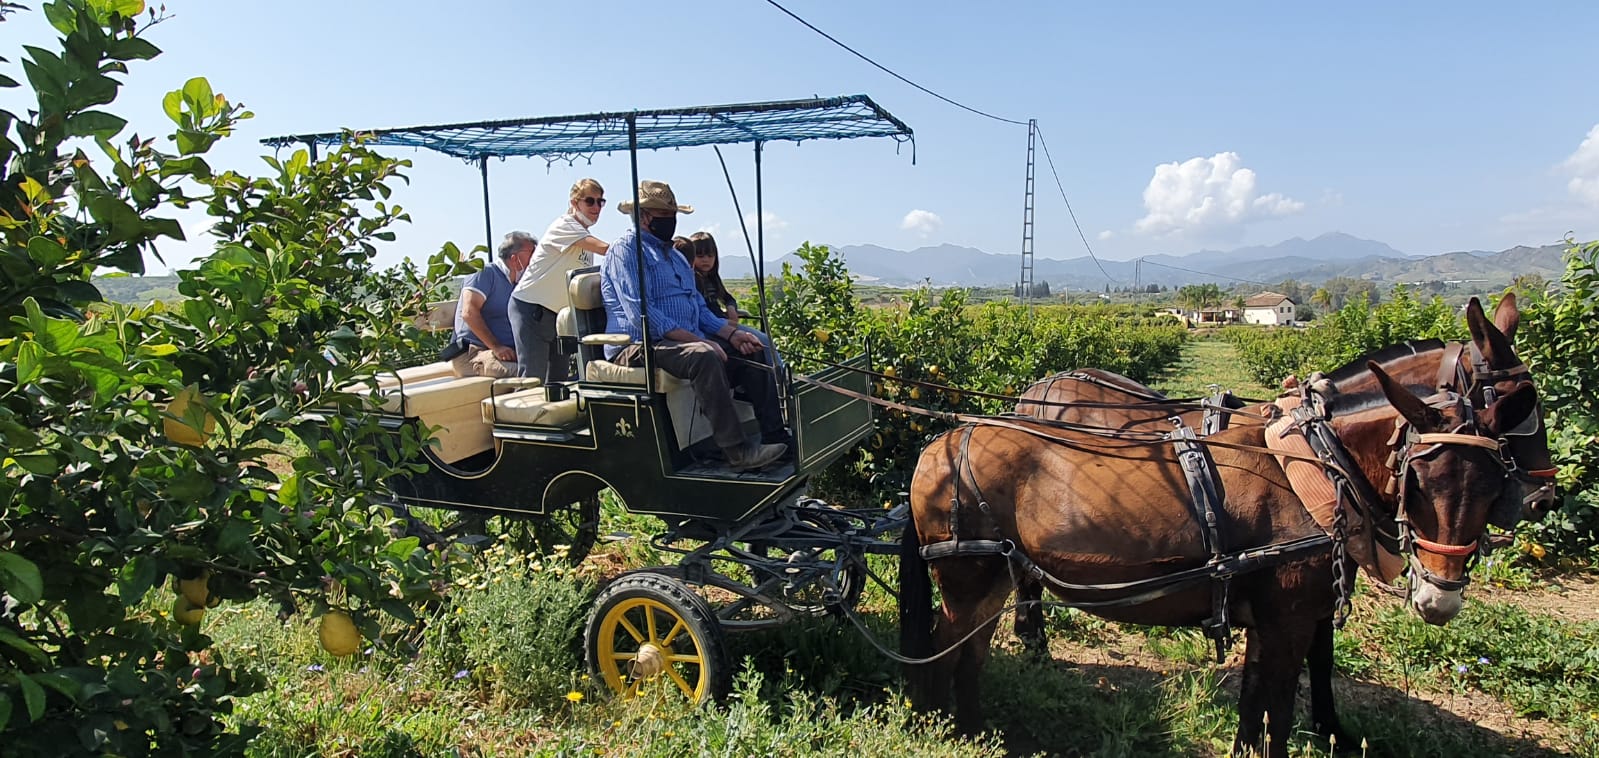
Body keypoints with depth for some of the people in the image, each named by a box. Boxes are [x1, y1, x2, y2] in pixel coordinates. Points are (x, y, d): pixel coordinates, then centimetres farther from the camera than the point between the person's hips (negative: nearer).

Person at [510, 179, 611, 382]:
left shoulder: (586, 239, 14)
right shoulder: (564, 226, -14)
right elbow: (604, 249, -28)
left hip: (558, 313, 9)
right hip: (530, 309, -9)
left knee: (559, 378, 9)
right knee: (532, 377, -11)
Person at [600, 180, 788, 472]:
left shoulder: (673, 255, 24)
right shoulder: (626, 249, -6)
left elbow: (699, 307, 23)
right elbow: (641, 314, -18)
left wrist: (731, 333, 3)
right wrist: (697, 340, -22)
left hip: (687, 340, 9)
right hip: (639, 347, -9)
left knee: (752, 351, -2)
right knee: (704, 357, -35)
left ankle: (777, 437, -6)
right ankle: (737, 451, -35)